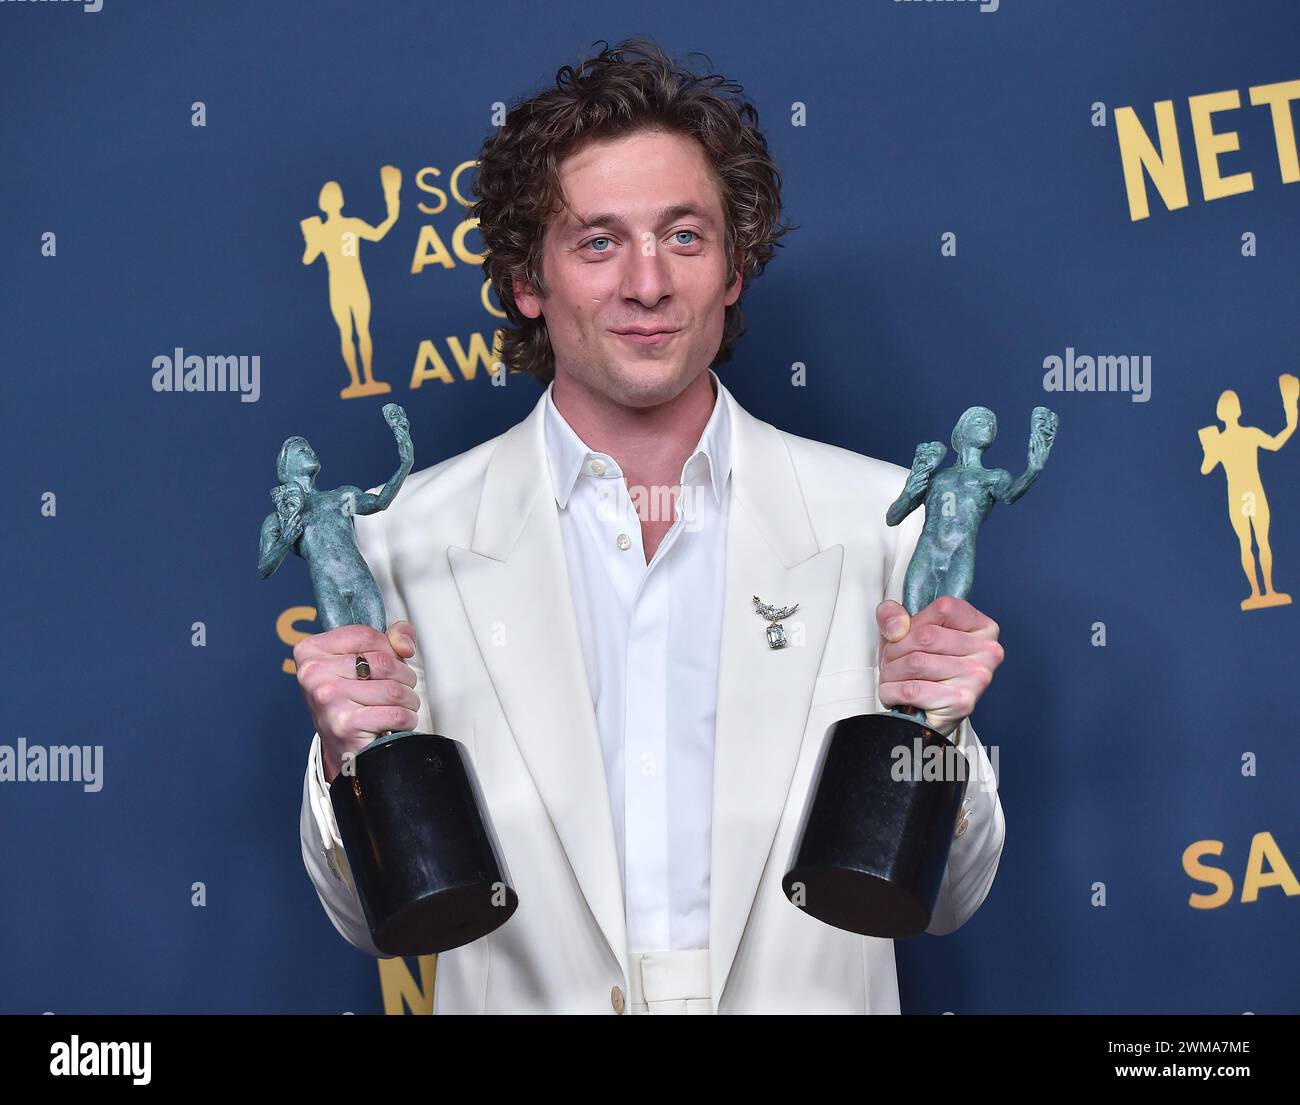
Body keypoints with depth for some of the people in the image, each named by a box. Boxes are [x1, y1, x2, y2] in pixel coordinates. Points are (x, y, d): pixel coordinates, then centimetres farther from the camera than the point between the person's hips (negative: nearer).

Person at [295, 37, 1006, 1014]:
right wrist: (354, 760, -12)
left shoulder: (881, 520, 0)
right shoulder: (410, 539, -1)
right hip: (531, 1001, 0)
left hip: (808, 1000, 0)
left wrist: (932, 734, -11)